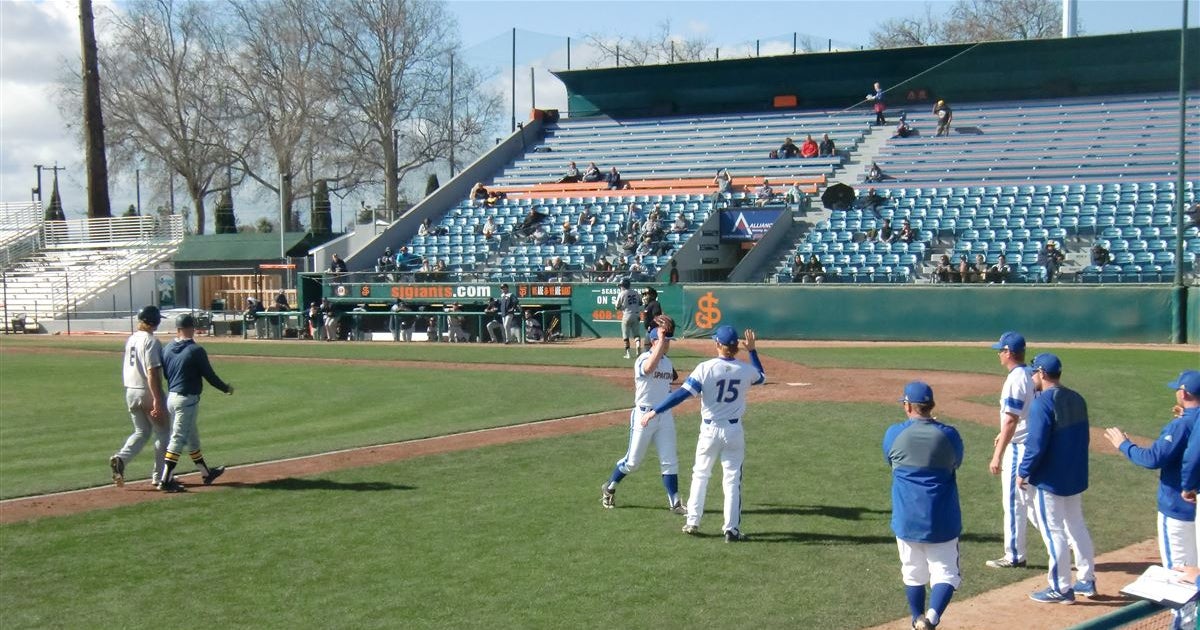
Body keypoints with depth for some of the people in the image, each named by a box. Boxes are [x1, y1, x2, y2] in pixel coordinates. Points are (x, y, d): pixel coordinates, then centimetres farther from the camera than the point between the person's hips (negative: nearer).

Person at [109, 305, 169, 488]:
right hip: (148, 392, -7)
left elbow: (125, 368, 15)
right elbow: (152, 372, -22)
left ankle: (121, 458, -7)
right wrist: (157, 400, -23)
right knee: (162, 433, 8)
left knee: (141, 431, 17)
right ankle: (159, 476, 11)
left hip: (130, 391, 7)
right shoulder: (151, 341, -16)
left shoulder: (130, 339, 9)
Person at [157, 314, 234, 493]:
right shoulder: (196, 350, -15)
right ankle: (165, 480, -8)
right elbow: (209, 375, -10)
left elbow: (164, 373, 12)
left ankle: (206, 473, 31)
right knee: (178, 439, -6)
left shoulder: (168, 349, 5)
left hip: (171, 397, 8)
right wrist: (226, 388, 5)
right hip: (187, 399, -8)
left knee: (192, 437, 18)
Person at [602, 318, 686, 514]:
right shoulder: (643, 359, -14)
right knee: (633, 461, 3)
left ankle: (674, 503, 9)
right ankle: (609, 488, 25)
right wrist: (661, 339, -36)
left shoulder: (667, 362, 10)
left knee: (670, 461, 3)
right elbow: (649, 368, -40)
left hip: (665, 416, 6)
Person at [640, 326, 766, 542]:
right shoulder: (746, 370, -5)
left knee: (700, 474, 16)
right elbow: (762, 377, 20)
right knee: (732, 479, 7)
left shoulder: (705, 368, -14)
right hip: (734, 431, 1)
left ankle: (692, 522, 18)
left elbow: (682, 394, -19)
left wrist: (654, 411, -16)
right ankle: (731, 529, 4)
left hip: (710, 430, -1)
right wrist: (752, 350, 23)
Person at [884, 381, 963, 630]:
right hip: (942, 521, -1)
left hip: (906, 520, 1)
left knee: (913, 573, 17)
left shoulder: (894, 434, -4)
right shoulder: (948, 435, -5)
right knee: (945, 573, 2)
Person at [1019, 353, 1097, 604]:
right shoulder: (1077, 399, 6)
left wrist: (1023, 473, -10)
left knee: (1053, 531, 1)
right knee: (1077, 526, 19)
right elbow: (1083, 437, 14)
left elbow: (1036, 444, -22)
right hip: (1076, 477, 8)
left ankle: (1061, 588, 6)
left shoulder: (1042, 403, -20)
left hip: (1050, 480, -8)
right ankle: (1086, 580, 27)